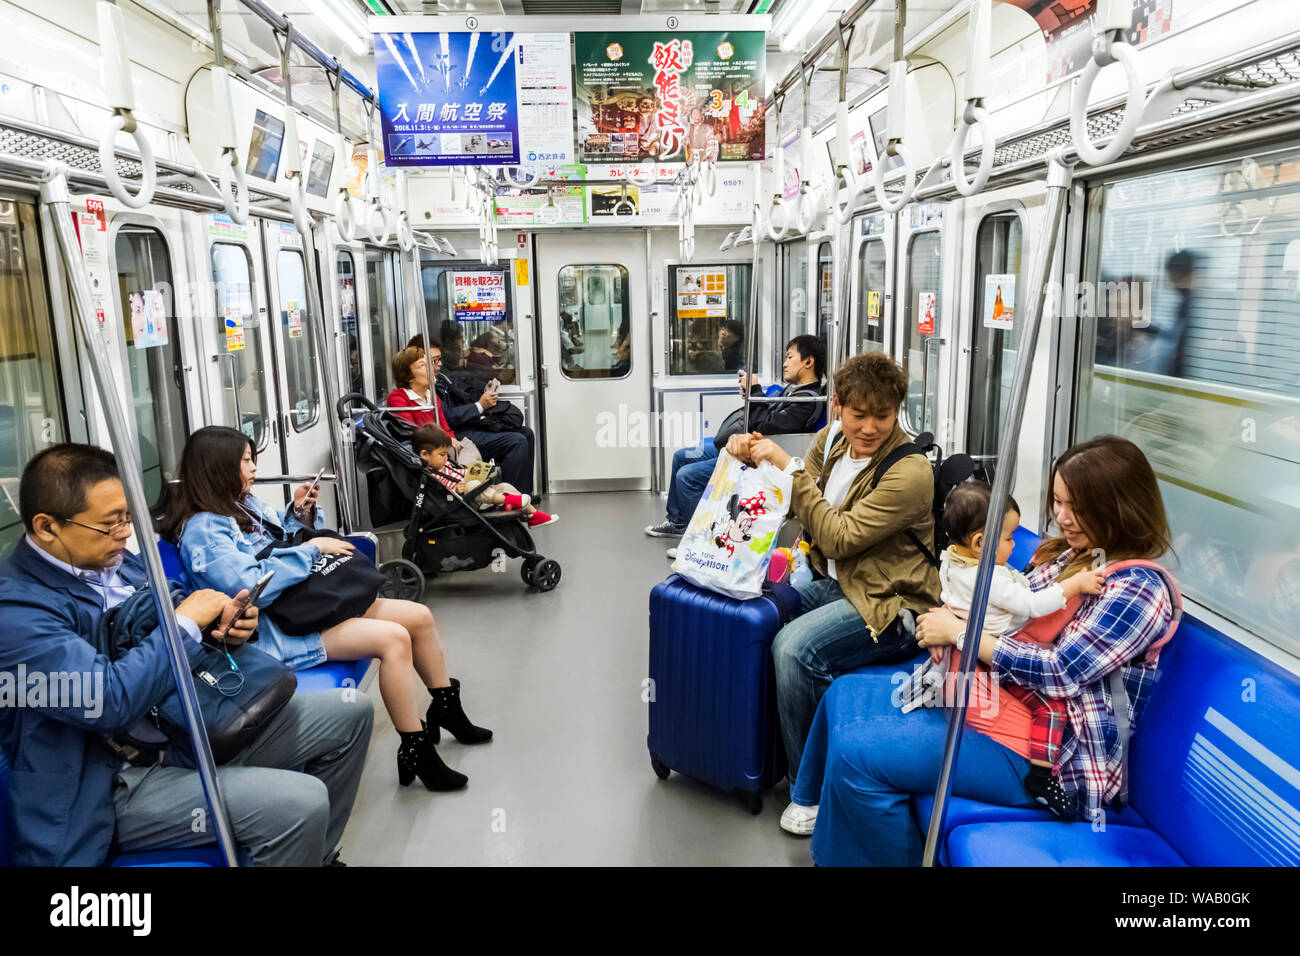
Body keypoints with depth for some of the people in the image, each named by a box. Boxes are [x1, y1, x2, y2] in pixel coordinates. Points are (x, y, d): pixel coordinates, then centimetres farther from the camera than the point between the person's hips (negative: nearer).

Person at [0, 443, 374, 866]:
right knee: (300, 803, -29)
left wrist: (227, 625, -4)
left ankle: (318, 854, 21)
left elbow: (180, 640, 19)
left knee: (351, 713, 7)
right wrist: (186, 622, -19)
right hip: (123, 779, -9)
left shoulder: (115, 560, 7)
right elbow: (107, 700, -30)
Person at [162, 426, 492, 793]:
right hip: (272, 631, -10)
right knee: (393, 638, -26)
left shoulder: (246, 504, 12)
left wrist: (301, 512, 5)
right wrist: (312, 548, -19)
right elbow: (250, 586, -27)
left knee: (420, 616, 1)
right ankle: (417, 754, -17)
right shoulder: (202, 529, -15)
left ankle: (448, 711, 18)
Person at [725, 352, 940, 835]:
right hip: (833, 583, 8)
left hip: (888, 606, -8)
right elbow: (792, 504, 13)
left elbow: (839, 538, -23)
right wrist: (757, 457, -5)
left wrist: (789, 467, -23)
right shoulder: (832, 439, 3)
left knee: (795, 648, -29)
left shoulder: (911, 472, -20)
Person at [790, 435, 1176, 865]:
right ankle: (815, 803, 31)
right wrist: (949, 625, -9)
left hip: (1042, 751, -9)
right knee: (845, 695, 10)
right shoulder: (1066, 554, 8)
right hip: (991, 694, 10)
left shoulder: (1138, 587, -17)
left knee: (857, 753, -20)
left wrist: (960, 632, -17)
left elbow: (1062, 671, -23)